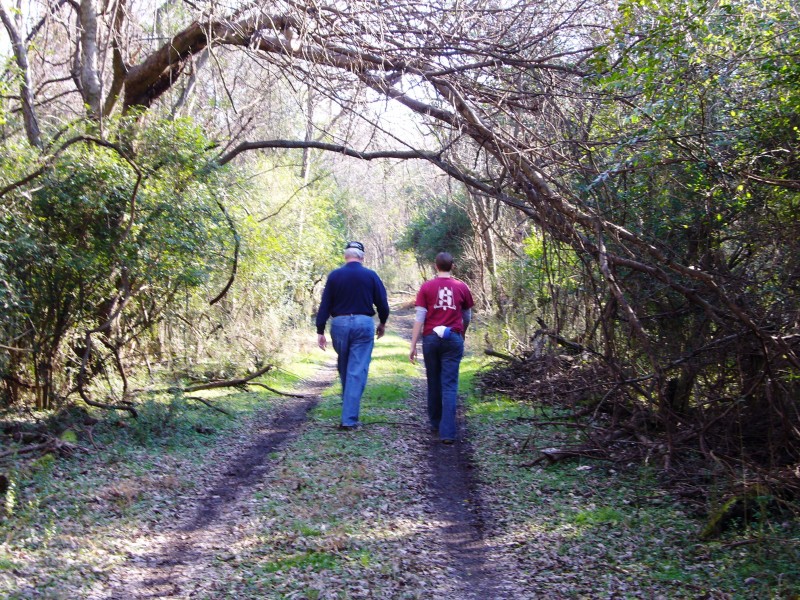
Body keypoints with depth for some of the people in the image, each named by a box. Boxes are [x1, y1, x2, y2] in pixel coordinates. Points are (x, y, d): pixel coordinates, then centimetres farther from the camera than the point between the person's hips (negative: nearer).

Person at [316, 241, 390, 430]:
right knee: (357, 372, -2)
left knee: (344, 369, 19)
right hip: (363, 324, -1)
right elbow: (383, 304, 5)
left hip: (340, 324, 1)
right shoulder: (371, 276, 1)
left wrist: (320, 331, 3)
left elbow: (324, 305, 0)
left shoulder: (334, 275, 2)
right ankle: (349, 418, -6)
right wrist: (382, 324, 22)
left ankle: (348, 408, 30)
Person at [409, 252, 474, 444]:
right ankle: (447, 432, -10)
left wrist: (413, 345, -1)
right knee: (449, 385, -3)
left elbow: (419, 318, -5)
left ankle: (435, 423, 26)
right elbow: (467, 317, 16)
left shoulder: (426, 287, -1)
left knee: (434, 383, 15)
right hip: (453, 339, 0)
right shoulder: (462, 287, 3)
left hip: (431, 339, 0)